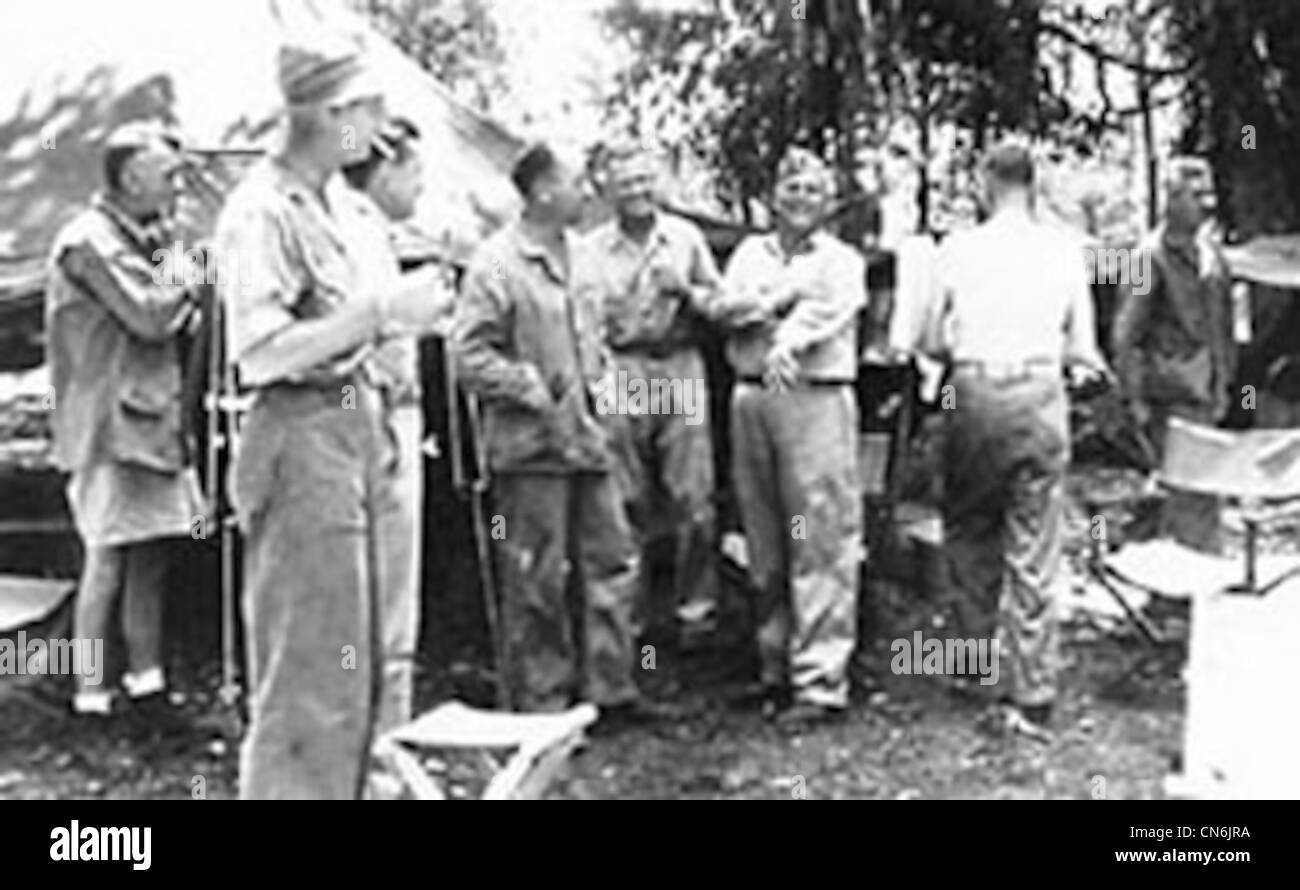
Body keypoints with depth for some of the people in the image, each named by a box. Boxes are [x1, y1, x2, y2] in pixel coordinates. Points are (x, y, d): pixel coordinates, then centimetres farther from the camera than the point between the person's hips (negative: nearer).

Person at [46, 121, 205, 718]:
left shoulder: (140, 239, 18)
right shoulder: (92, 243, -13)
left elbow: (171, 319, 21)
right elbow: (151, 316, -21)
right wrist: (187, 267, -6)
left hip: (150, 418, 9)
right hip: (108, 424, -9)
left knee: (150, 553, 11)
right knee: (109, 557, -6)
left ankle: (145, 679, 20)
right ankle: (89, 693, 3)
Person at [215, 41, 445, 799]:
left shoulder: (328, 203, 13)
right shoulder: (262, 210, -15)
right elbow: (258, 354, -22)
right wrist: (377, 314, -21)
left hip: (350, 431, 9)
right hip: (303, 444, -9)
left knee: (355, 660, 16)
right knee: (310, 671, -4)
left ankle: (338, 785, 28)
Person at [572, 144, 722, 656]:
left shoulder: (685, 236, 11)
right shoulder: (592, 249, 6)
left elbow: (717, 301, 12)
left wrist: (685, 291, -6)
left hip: (680, 368, 1)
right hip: (621, 370, -1)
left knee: (692, 493, -3)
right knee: (628, 500, 2)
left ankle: (694, 602, 7)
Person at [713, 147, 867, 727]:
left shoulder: (841, 261, 9)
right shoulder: (751, 253, 20)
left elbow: (824, 310, -11)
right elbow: (722, 308, 5)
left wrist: (788, 342, -30)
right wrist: (778, 297, -9)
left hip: (816, 399, -4)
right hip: (751, 398, 4)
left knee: (822, 547, -8)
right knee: (764, 546, 8)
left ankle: (821, 681, -7)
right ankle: (775, 664, 18)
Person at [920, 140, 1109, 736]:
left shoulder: (958, 248, 2)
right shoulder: (1064, 250, 3)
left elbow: (932, 343, 4)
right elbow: (1083, 349, 4)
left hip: (975, 395, -1)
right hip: (1039, 395, 1)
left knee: (967, 529, 19)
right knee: (1034, 553, 4)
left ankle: (986, 643, 15)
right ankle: (1030, 697, 8)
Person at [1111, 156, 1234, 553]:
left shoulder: (1210, 255, 11)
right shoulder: (1151, 258, -11)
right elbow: (1125, 337, -12)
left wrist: (1224, 382, 16)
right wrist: (1138, 400, -13)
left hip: (1205, 397, 7)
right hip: (1171, 397, -7)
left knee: (1183, 490, 12)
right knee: (1195, 489, -8)